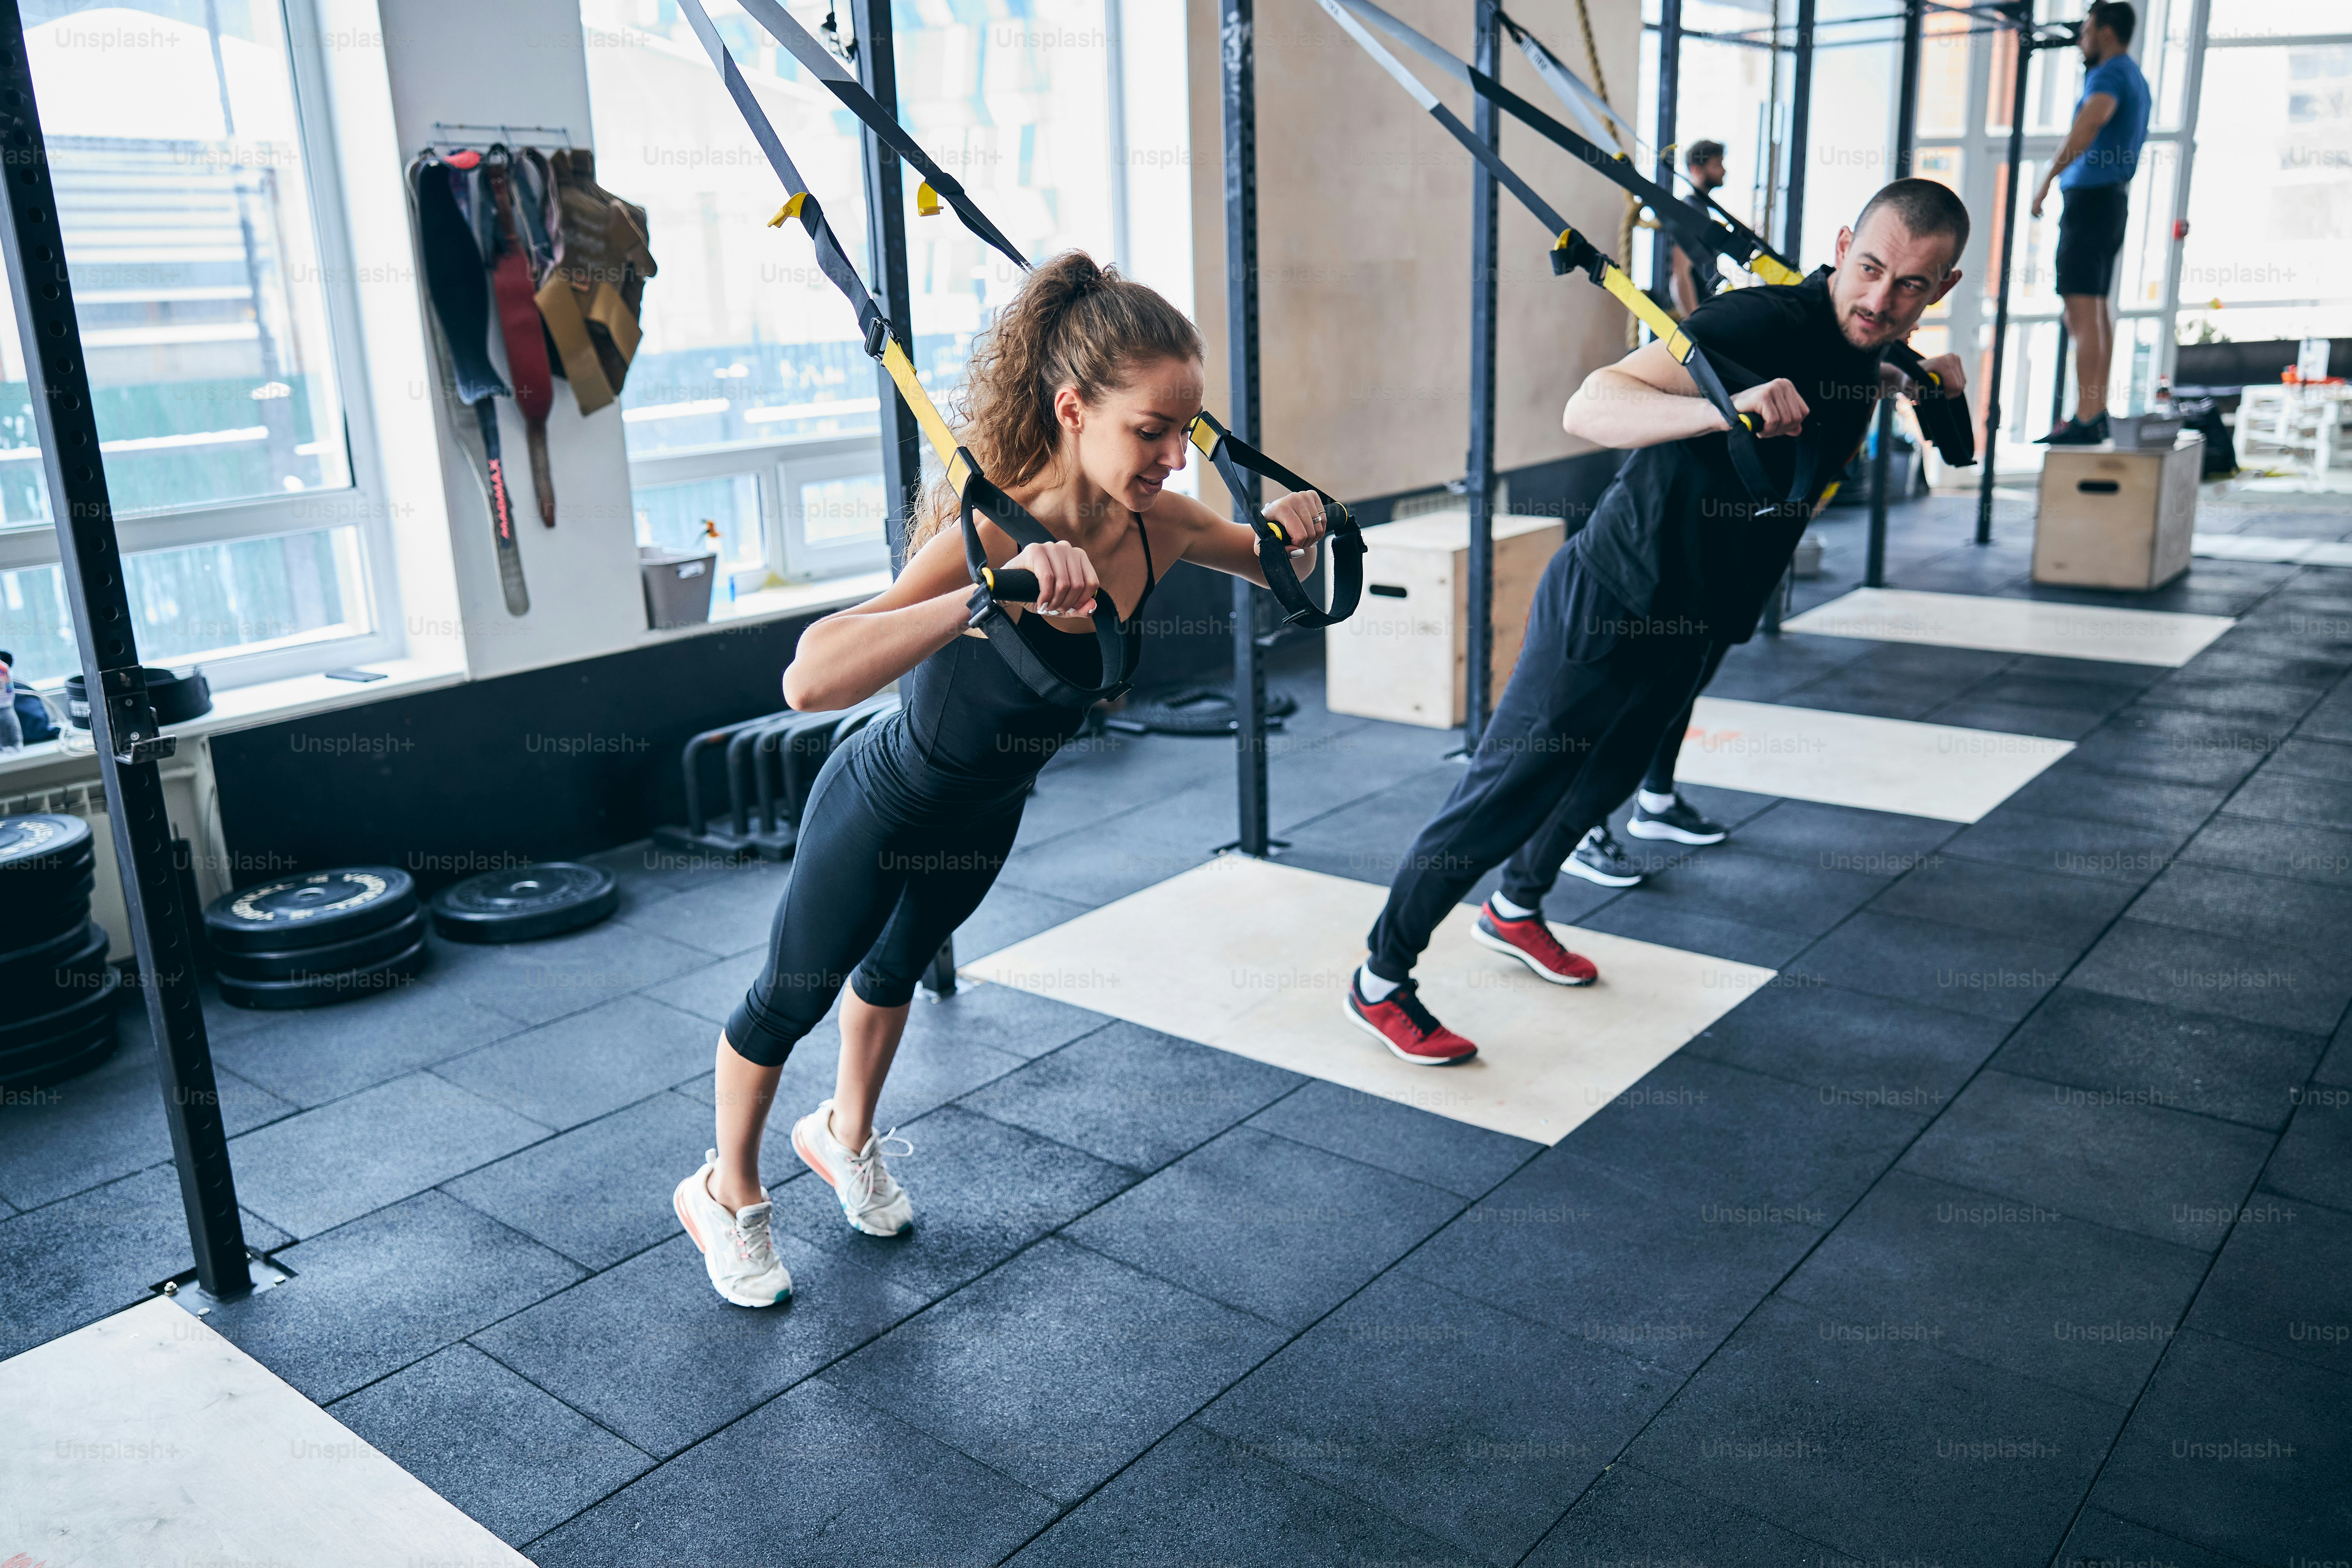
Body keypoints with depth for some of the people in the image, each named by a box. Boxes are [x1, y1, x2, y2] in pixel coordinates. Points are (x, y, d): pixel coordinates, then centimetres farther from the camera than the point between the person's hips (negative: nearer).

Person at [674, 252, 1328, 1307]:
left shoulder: (1156, 526, -21)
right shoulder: (991, 536, -40)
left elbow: (1280, 575, 2)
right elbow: (810, 679, -55)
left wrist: (1297, 536, -21)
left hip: (988, 813, 6)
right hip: (884, 808, -6)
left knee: (901, 964, 31)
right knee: (793, 997, 17)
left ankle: (845, 1137, 59)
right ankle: (725, 1193, 45)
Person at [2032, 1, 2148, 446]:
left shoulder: (2110, 75, -11)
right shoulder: (2134, 76, 21)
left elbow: (2090, 123, -33)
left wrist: (2048, 179, -35)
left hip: (2092, 196, -11)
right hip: (2115, 196, 11)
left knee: (2082, 309, -15)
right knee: (2097, 308, 14)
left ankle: (2085, 421, -21)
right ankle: (2097, 412, 17)